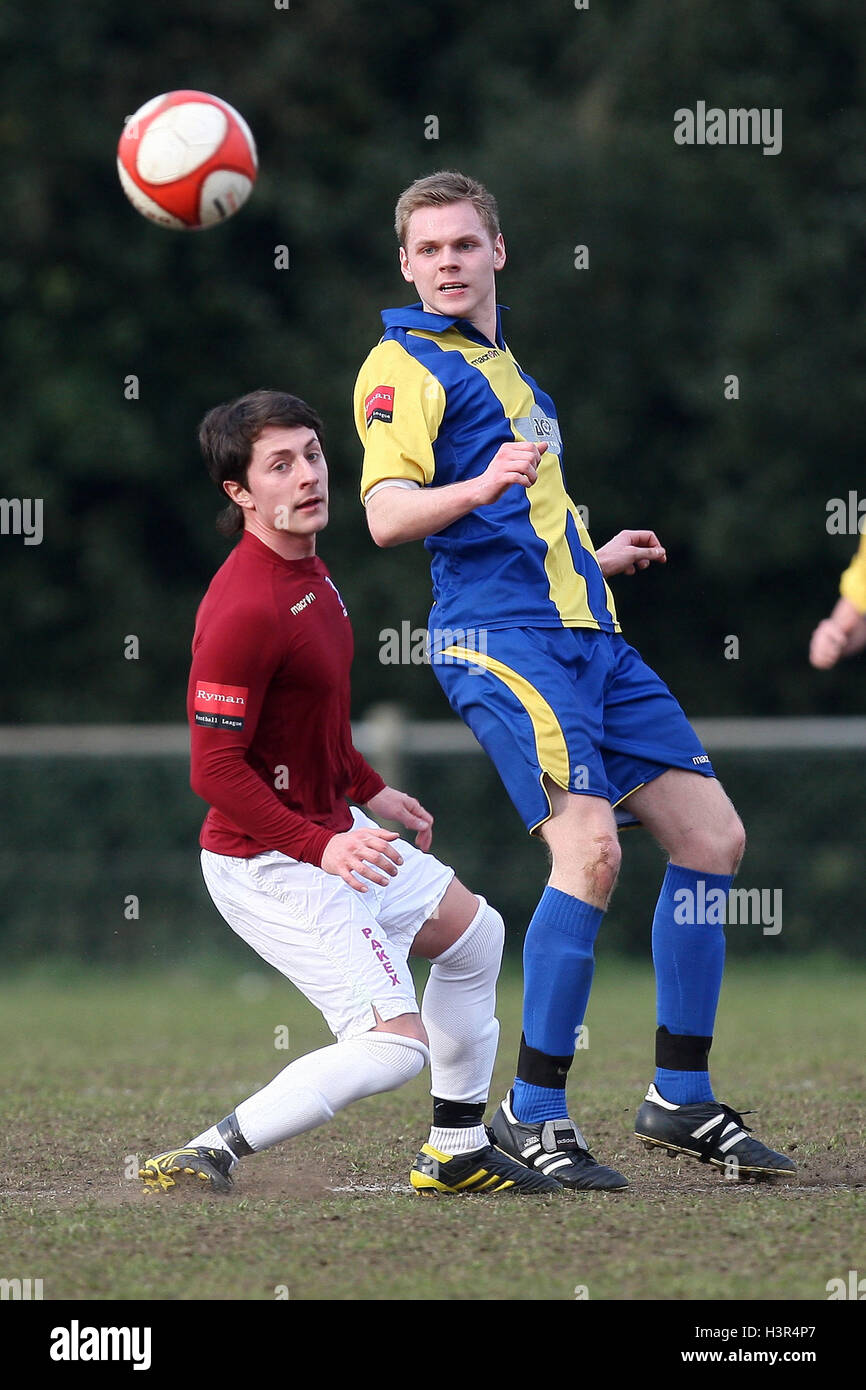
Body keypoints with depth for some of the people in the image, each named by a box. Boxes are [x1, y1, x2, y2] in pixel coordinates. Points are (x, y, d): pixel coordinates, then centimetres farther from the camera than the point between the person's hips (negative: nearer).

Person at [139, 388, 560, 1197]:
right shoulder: (246, 608, -27)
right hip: (268, 863, -11)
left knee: (472, 933, 25)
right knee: (397, 1044, -17)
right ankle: (207, 1157, -14)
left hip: (332, 832, 11)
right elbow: (215, 770, -28)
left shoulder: (306, 569, 5)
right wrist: (322, 849, -31)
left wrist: (371, 792, 23)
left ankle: (458, 1153, 33)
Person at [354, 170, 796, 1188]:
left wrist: (595, 557, 41)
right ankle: (532, 1114, -15)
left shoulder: (498, 362, 24)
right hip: (501, 636, -9)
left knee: (712, 836, 4)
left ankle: (681, 1099, 13)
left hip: (585, 635, 9)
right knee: (590, 848, -23)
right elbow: (387, 514, -20)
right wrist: (477, 487, -36)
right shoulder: (406, 365, -4)